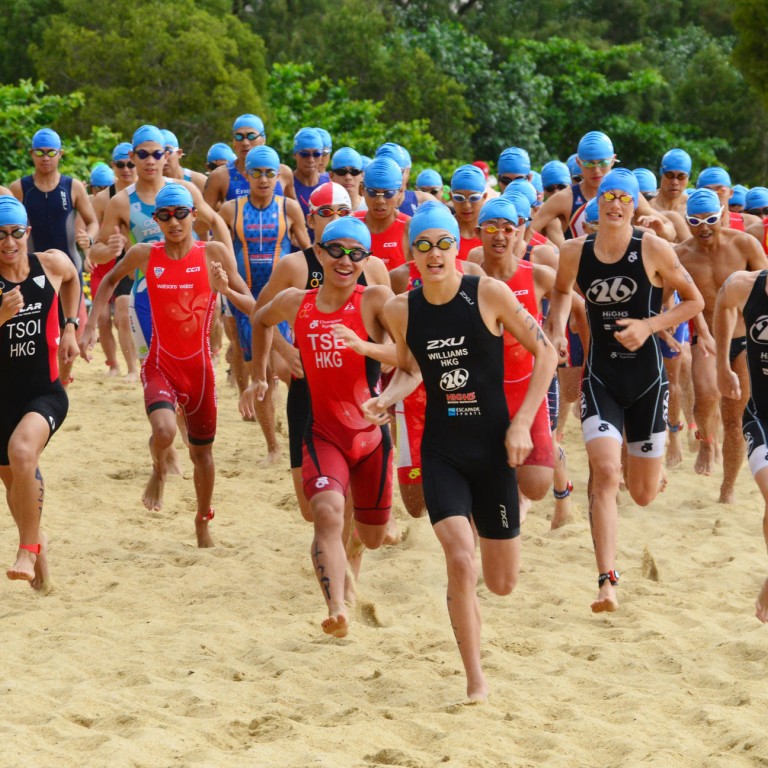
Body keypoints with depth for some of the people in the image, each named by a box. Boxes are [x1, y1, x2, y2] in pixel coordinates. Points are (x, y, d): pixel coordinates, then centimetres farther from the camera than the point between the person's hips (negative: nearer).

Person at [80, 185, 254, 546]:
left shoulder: (215, 253, -8)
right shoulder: (144, 254, -5)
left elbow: (251, 306, -5)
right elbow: (110, 281, 15)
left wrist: (226, 289, -26)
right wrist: (90, 327, 5)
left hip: (199, 365, 1)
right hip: (160, 363, -1)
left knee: (202, 450, 12)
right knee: (164, 429, -28)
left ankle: (203, 522, 35)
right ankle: (159, 472, 8)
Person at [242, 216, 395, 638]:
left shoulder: (374, 300, -11)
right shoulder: (295, 303, 0)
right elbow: (261, 321, 24)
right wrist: (259, 377, 21)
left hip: (371, 434, 0)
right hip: (322, 433, 1)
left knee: (372, 538, 15)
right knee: (327, 512, -28)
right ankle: (336, 608, -36)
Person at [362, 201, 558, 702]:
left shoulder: (489, 294, -10)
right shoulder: (401, 311, -1)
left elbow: (545, 352, -3)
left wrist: (522, 423, -8)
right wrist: (387, 398, -4)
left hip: (493, 448, -1)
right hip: (441, 450, 1)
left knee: (503, 584, 7)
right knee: (460, 559, -20)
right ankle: (475, 680, -7)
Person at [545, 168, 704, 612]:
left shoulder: (653, 250, -9)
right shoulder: (575, 254, -2)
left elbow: (695, 301, -1)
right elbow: (562, 292, 20)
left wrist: (649, 326, -14)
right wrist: (557, 330, 1)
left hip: (647, 377, -1)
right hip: (601, 376, 1)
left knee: (644, 495, 8)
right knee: (604, 474, -20)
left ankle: (648, 467, 48)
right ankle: (607, 581, -19)